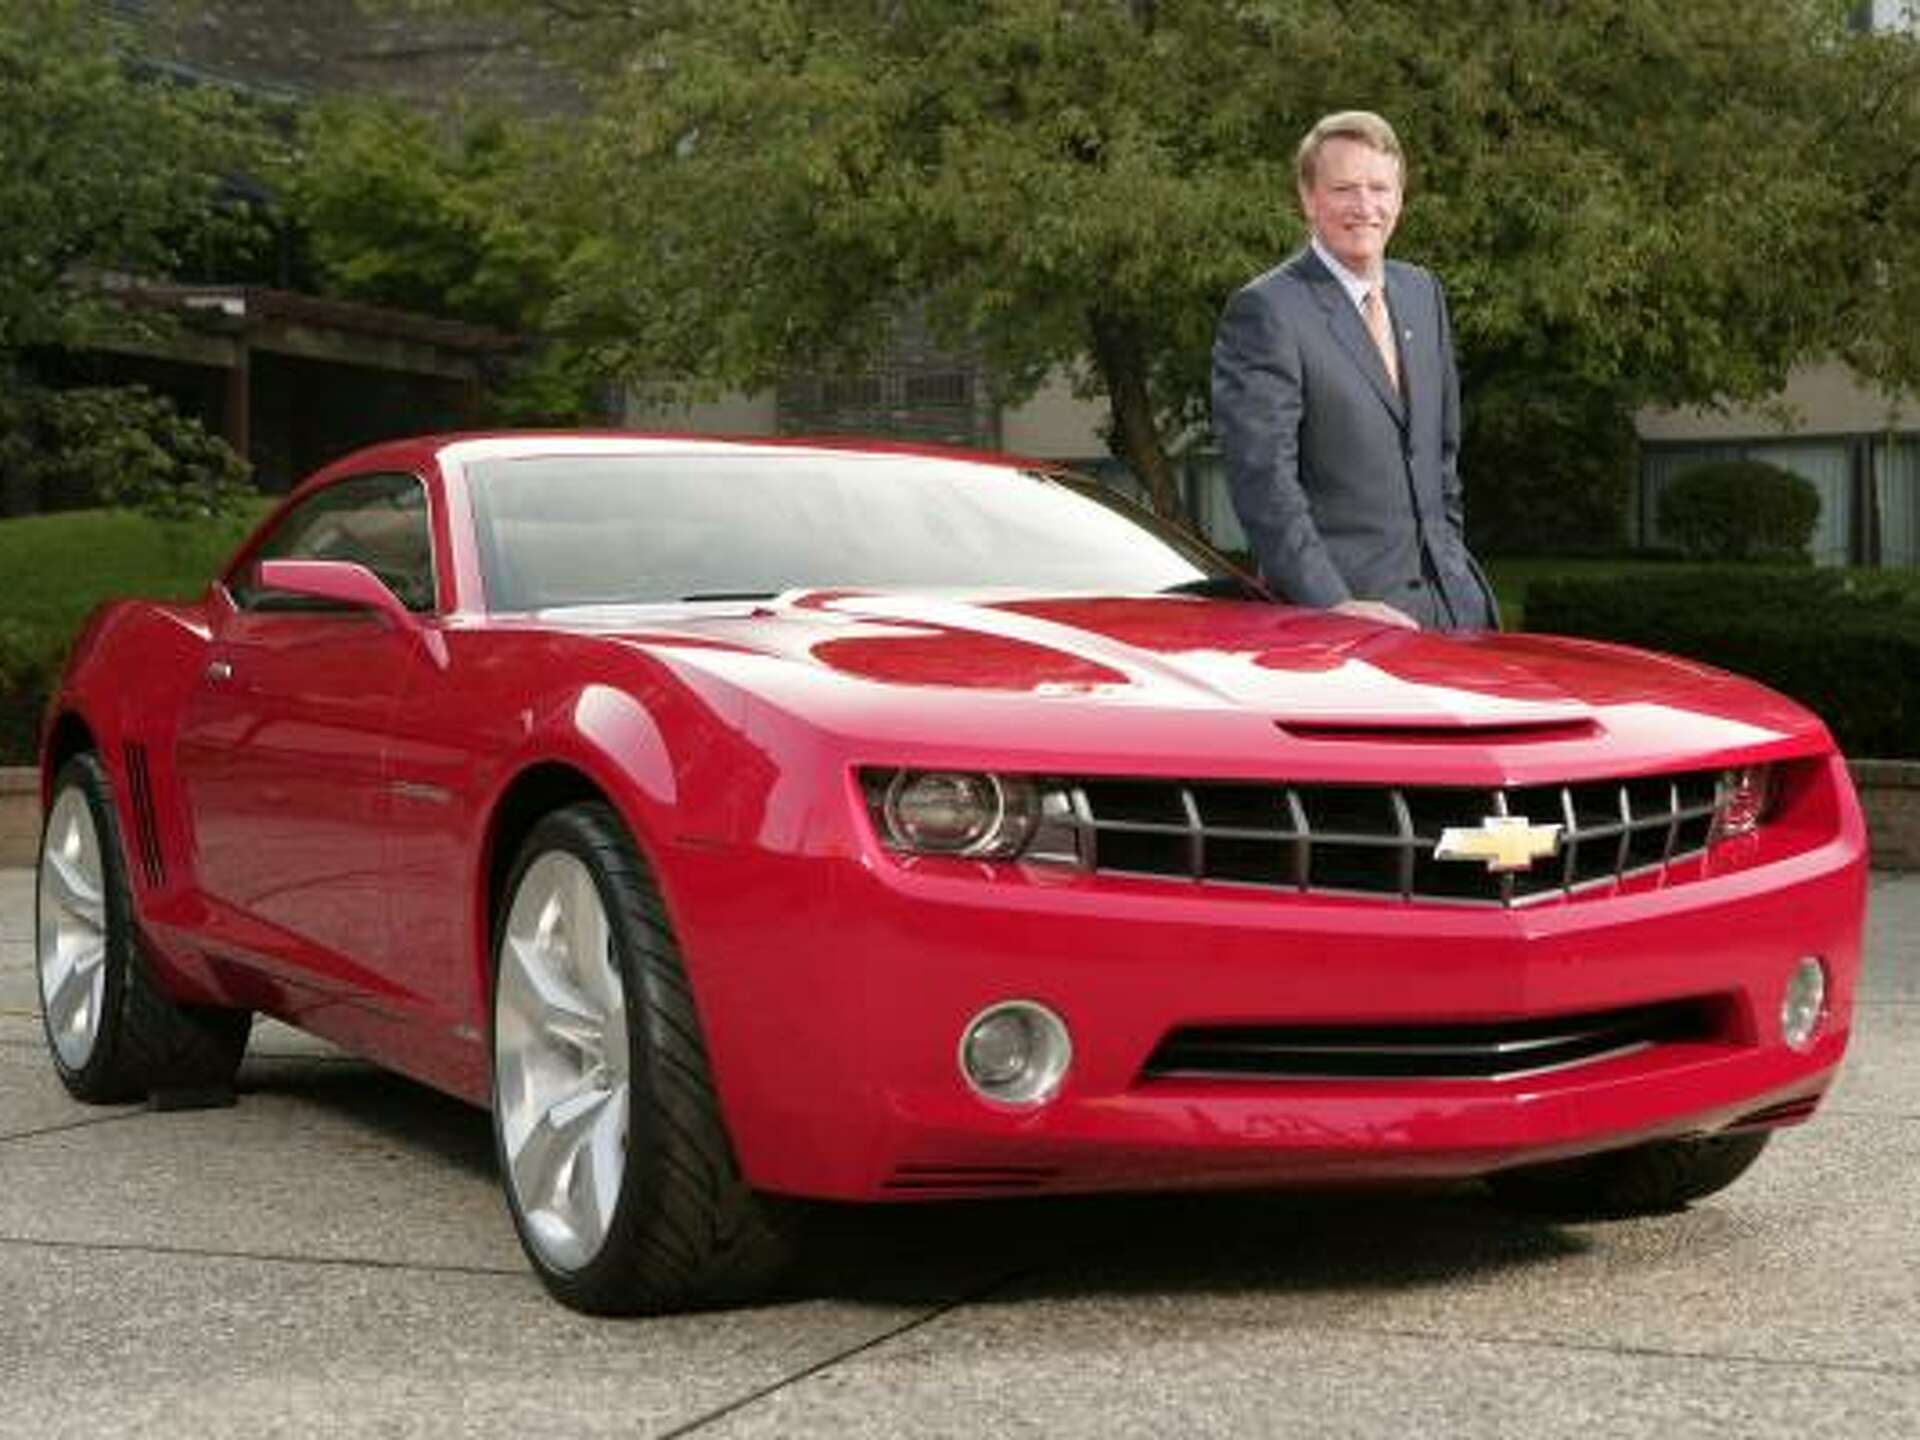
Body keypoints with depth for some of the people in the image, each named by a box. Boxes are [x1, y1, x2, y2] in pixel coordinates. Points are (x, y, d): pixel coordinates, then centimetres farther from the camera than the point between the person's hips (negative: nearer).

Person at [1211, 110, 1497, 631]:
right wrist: (1331, 605, -23)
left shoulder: (1423, 293, 15)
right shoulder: (1264, 310, -10)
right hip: (1353, 602, -6)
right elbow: (1263, 478, -17)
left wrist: (1454, 563, 19)